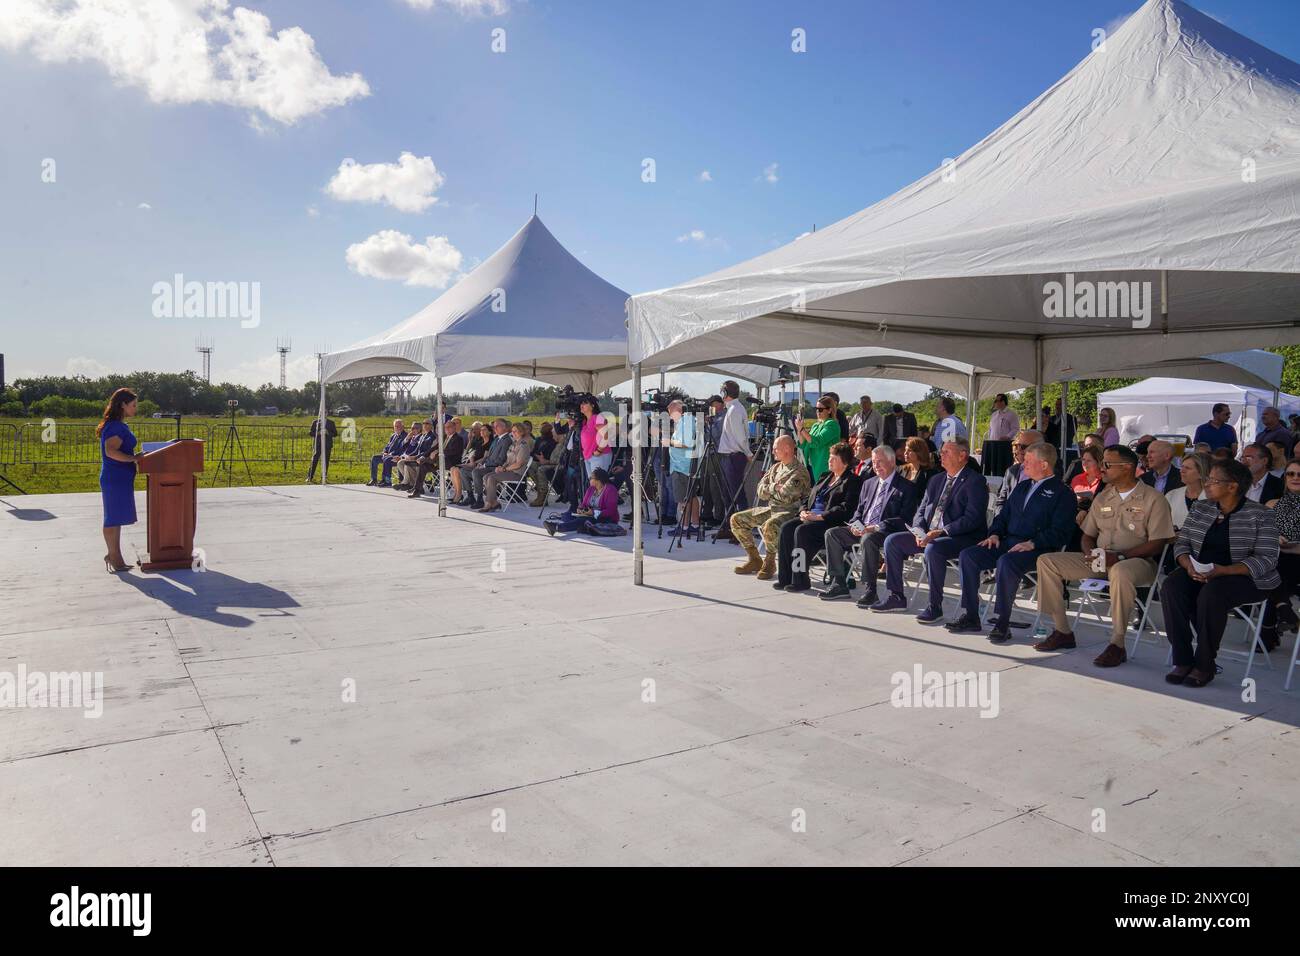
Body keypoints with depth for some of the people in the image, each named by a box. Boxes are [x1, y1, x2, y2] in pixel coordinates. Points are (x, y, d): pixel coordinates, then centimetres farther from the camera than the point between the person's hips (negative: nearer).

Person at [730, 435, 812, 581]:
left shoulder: (799, 472, -12)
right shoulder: (776, 467, 16)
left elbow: (784, 496, -20)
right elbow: (760, 490, 10)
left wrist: (771, 489, -4)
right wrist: (775, 488, -6)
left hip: (789, 512, -9)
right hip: (771, 508, 9)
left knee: (769, 526, -40)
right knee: (736, 519, 1)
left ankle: (769, 562, -15)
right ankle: (754, 559, 8)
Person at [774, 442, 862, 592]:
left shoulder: (852, 481, -1)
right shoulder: (825, 477, 24)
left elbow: (845, 509, -14)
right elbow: (809, 498, 26)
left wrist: (819, 516, -18)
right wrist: (804, 511, 4)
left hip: (831, 522, -8)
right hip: (811, 517, 8)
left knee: (802, 530, -31)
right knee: (786, 528, -18)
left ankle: (801, 580, -25)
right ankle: (785, 578, -18)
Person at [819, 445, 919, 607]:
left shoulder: (906, 487, -1)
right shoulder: (868, 483, 21)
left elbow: (904, 519, -11)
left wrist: (876, 527, -21)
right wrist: (855, 525, -1)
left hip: (886, 532, -7)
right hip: (861, 530, 7)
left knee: (868, 538, -38)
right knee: (832, 533, -12)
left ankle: (869, 590, -31)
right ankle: (839, 584, -10)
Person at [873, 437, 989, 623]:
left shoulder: (975, 481, -7)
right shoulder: (936, 480, 17)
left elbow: (972, 519, -17)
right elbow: (921, 511, 16)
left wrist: (941, 532, -24)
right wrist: (920, 532, -5)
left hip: (962, 538, -8)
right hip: (928, 535, 8)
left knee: (933, 549, -36)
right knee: (892, 541, -5)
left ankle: (935, 605, -23)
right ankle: (896, 596, 3)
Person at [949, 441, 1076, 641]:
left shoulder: (1062, 493, 0)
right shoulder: (1022, 486, 24)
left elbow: (1059, 532, -11)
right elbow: (1004, 515, 26)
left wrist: (1032, 543, -22)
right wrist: (995, 534, 6)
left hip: (1037, 549, -7)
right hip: (1007, 542, 8)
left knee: (1006, 562, -37)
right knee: (967, 555, -13)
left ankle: (1002, 622, -27)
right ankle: (970, 618, -11)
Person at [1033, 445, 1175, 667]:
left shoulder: (1153, 499, -3)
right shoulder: (1103, 497, 16)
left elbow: (1157, 543, -12)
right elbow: (1088, 534, 19)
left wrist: (1119, 556, -21)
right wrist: (1090, 553, -4)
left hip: (1136, 560, -7)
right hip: (1098, 559, 7)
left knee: (1120, 572, -43)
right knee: (1046, 561, -9)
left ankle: (1117, 644, -31)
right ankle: (1062, 632, -6)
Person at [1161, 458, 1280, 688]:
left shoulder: (1260, 514, -4)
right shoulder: (1200, 509, 12)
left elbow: (1266, 558, -11)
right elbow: (1181, 543, 10)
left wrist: (1222, 571, -24)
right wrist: (1189, 565, -14)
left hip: (1243, 576, -5)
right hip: (1198, 572, 5)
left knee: (1211, 593, -36)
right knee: (1170, 586, -27)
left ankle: (1205, 665, -22)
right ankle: (1183, 660, -22)